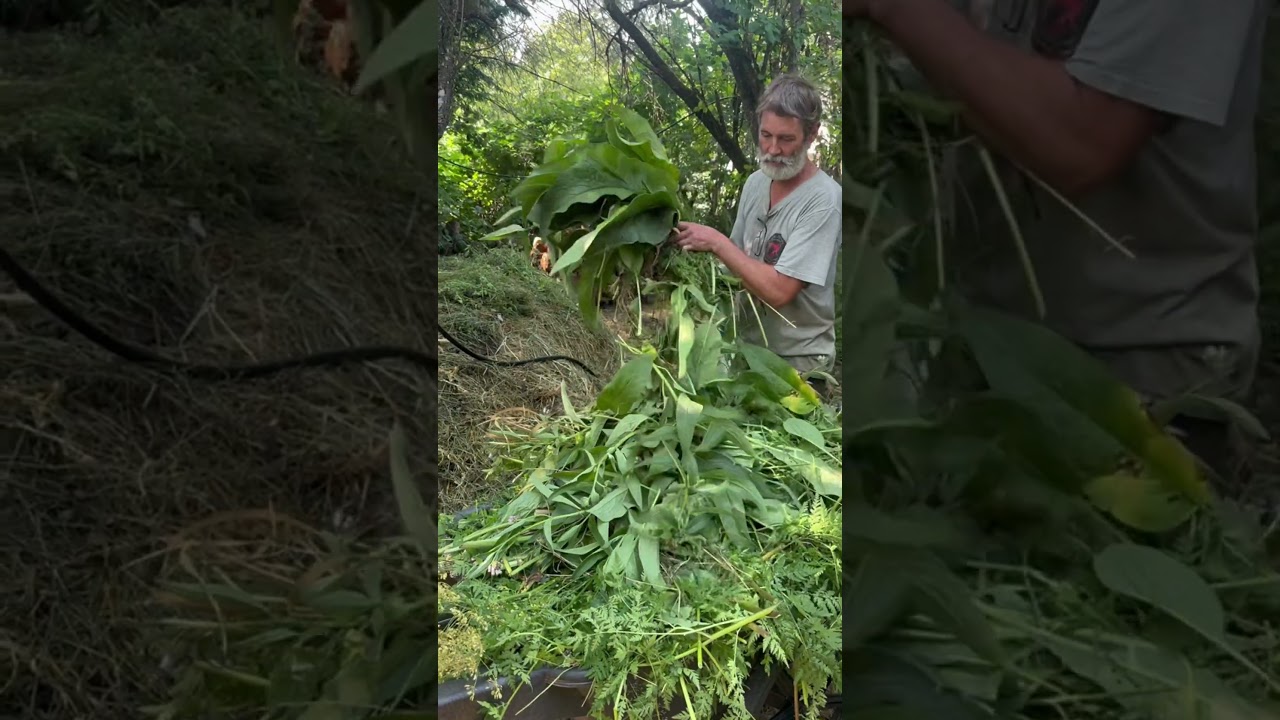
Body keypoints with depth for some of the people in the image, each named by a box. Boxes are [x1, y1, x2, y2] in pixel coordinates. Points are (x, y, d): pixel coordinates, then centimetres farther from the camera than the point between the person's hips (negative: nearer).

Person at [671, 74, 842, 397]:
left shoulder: (823, 199, -22)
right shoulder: (755, 183, 1)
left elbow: (778, 291, -28)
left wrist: (716, 242, -23)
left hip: (797, 362, -7)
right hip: (747, 346, 7)